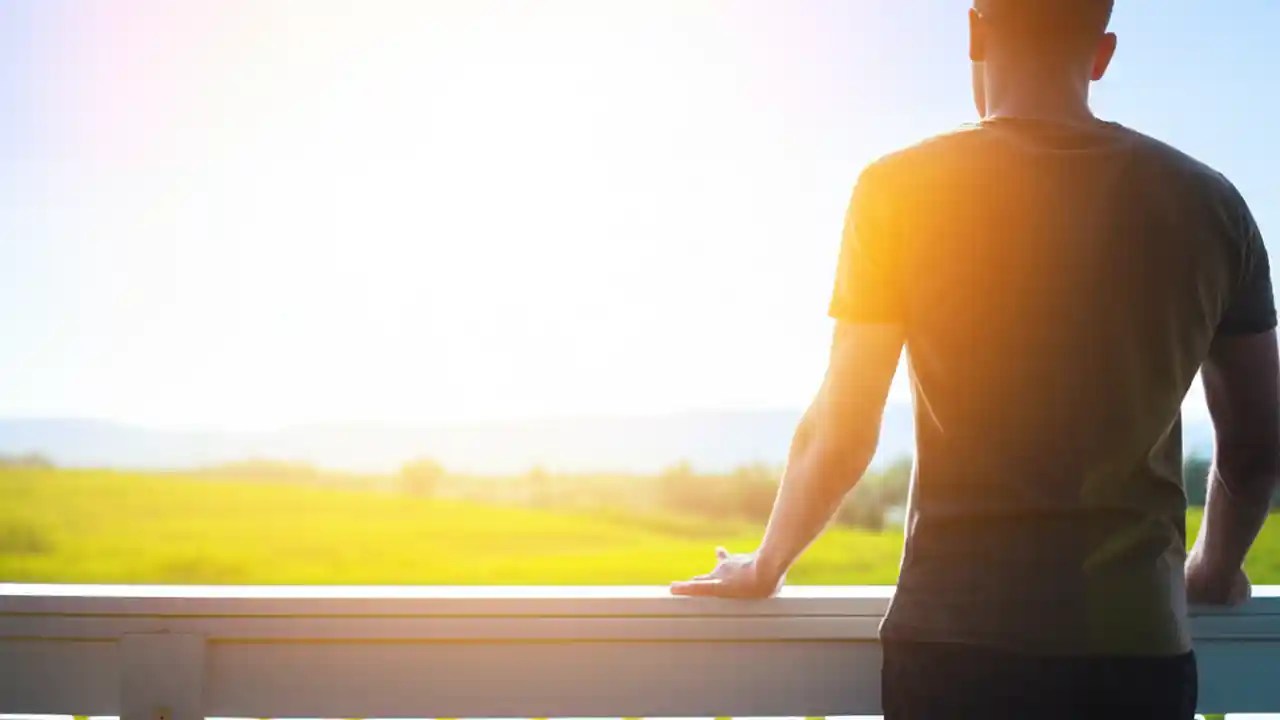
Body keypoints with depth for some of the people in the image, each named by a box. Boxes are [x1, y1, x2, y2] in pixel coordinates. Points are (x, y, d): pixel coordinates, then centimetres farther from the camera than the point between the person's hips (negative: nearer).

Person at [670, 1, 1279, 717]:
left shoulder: (902, 192, -4)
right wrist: (1213, 570, 30)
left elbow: (839, 437, -2)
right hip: (1139, 643, 2)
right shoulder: (1209, 203, 4)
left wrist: (763, 566, 15)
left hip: (954, 640, -2)